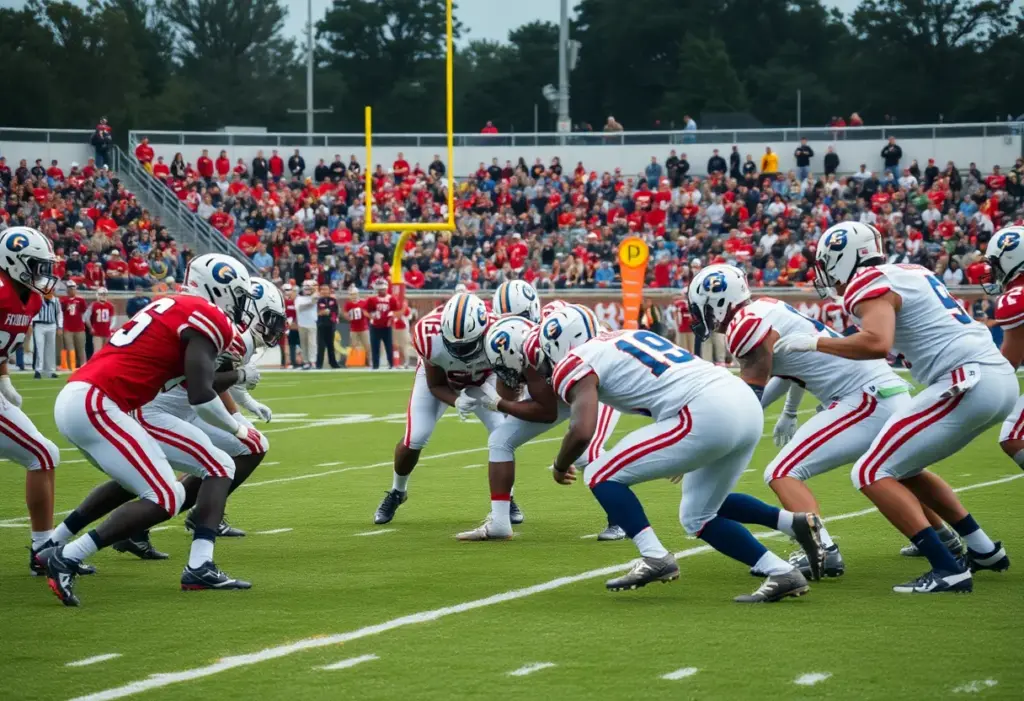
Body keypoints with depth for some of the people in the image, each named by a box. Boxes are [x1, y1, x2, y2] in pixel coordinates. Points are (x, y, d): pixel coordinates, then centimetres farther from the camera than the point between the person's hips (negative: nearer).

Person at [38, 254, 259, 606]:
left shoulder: (173, 308, 22)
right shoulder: (209, 319, -5)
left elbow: (191, 380, 29)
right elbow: (200, 397, -12)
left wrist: (240, 376, 43)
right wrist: (236, 427, 4)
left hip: (74, 397, 10)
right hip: (96, 405, -10)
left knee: (136, 480, 30)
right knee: (165, 498, -8)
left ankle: (53, 545, 33)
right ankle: (66, 559, -13)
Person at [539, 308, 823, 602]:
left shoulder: (576, 365, 4)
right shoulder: (631, 337, 29)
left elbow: (582, 431, -10)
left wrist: (560, 466, 11)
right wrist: (683, 456, 44)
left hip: (707, 416, -8)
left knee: (602, 477, 5)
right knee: (698, 516, 25)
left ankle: (655, 558, -8)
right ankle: (796, 523, 11)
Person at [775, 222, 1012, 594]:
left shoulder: (869, 285, -5)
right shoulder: (913, 272, 22)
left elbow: (877, 344, -23)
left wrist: (813, 343, -10)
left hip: (971, 382, -9)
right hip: (1001, 378, 9)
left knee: (872, 474, -5)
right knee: (903, 469, 23)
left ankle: (948, 569, -14)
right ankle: (983, 550, 26)